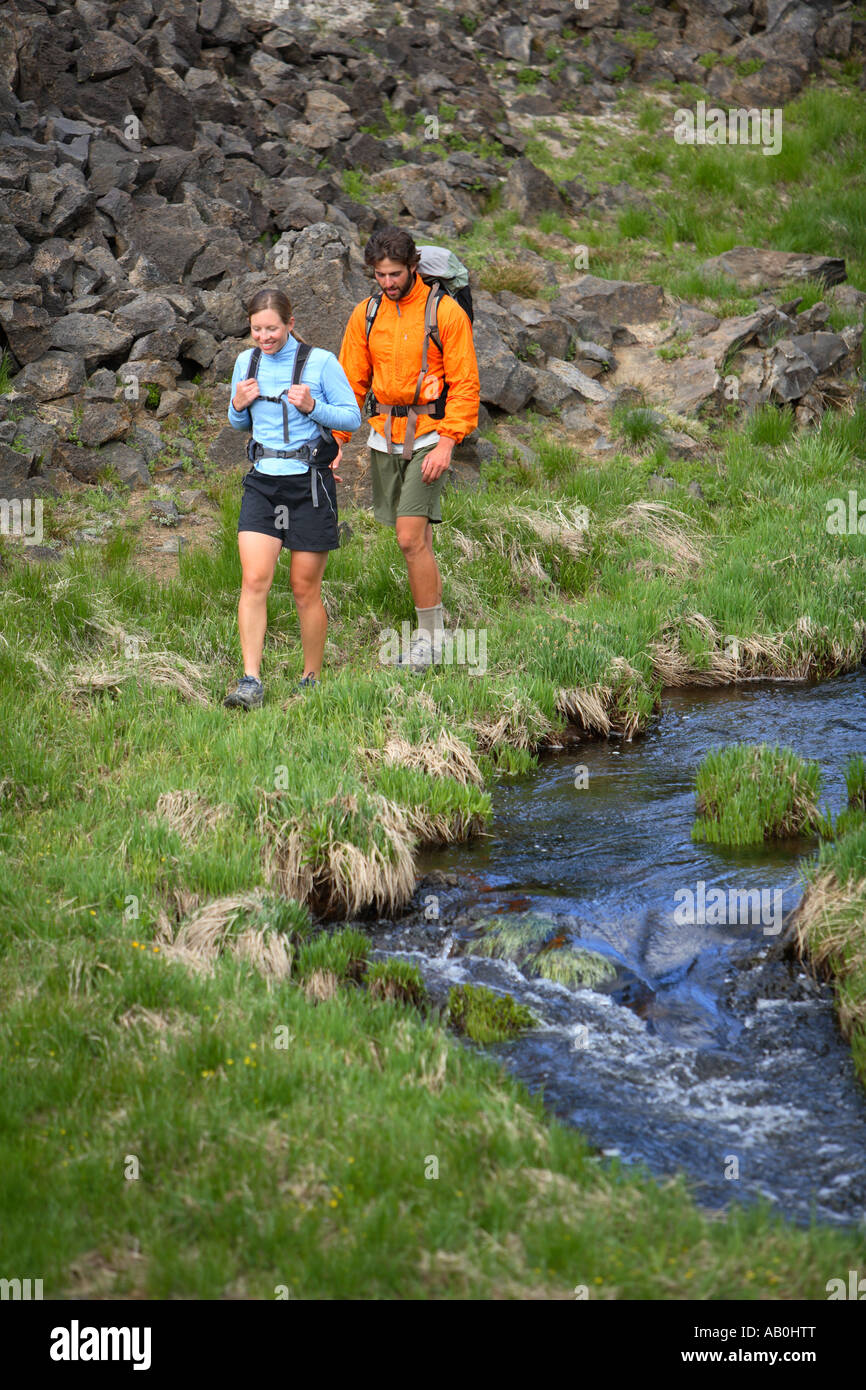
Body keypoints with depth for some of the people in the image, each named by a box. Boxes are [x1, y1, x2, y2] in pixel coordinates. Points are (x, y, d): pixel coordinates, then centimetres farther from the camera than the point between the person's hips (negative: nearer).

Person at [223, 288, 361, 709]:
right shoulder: (246, 362, 8)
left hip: (309, 483, -3)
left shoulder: (321, 362, -4)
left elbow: (353, 417, -1)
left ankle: (313, 679, 19)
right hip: (262, 482, 3)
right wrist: (238, 406, -2)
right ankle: (250, 682, -12)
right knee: (254, 580, -11)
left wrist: (313, 407, -18)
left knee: (305, 587, 3)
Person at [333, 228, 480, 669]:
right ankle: (431, 627, 21)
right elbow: (351, 381, 11)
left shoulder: (446, 312, -8)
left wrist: (445, 445, -16)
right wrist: (337, 440, 1)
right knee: (416, 539, 10)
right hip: (383, 434, 5)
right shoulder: (366, 314, 6)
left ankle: (429, 638, -2)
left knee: (411, 538, -13)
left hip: (428, 434, -5)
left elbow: (465, 385, -8)